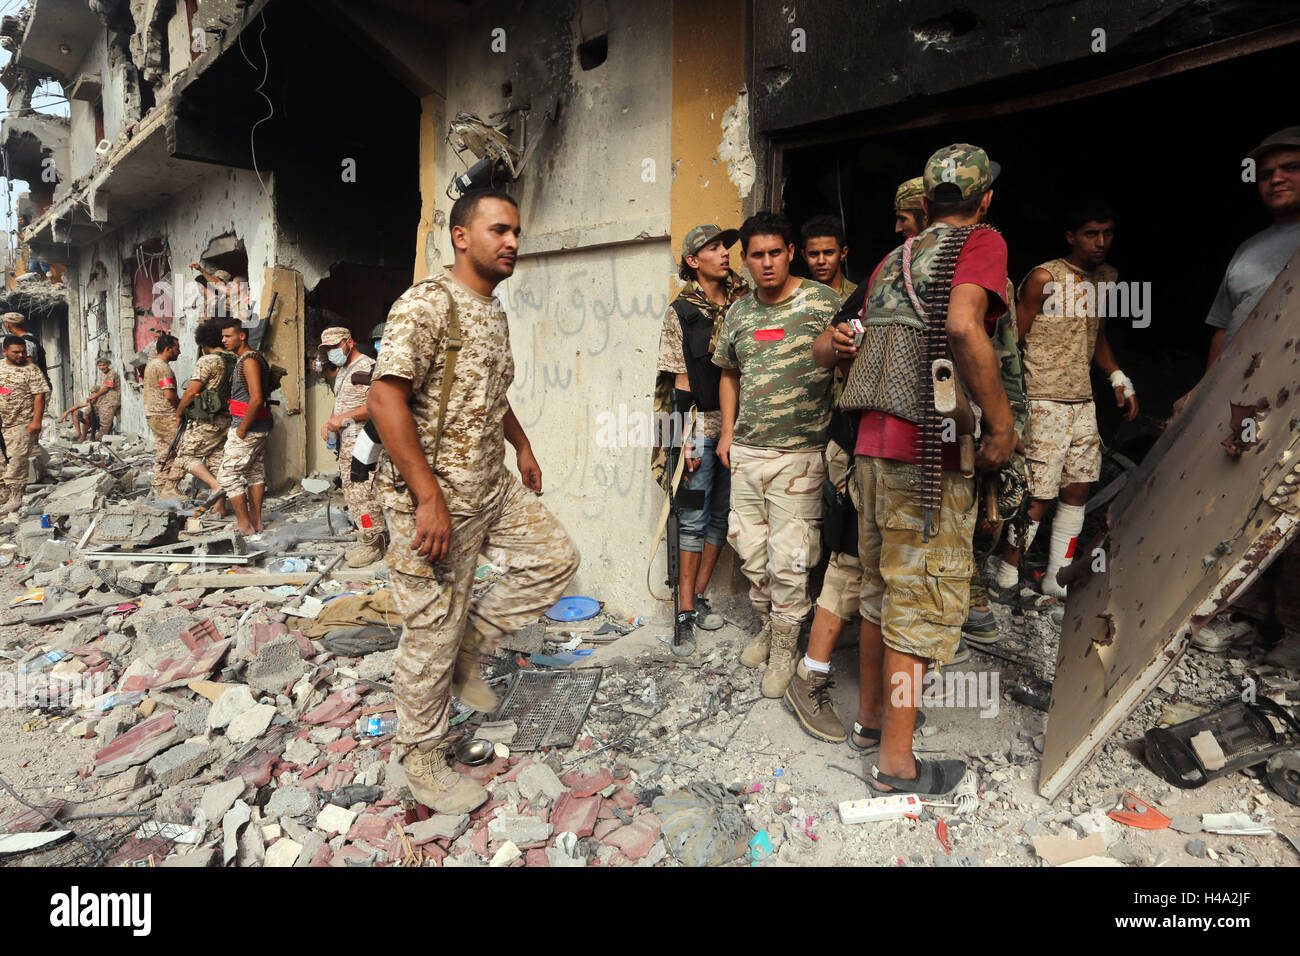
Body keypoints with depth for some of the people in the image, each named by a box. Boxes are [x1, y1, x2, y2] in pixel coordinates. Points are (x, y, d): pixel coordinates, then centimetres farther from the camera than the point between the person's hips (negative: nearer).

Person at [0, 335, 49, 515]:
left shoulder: (31, 370, -5)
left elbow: (39, 396, -10)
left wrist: (36, 421, -16)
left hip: (21, 425, -5)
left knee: (16, 462, -6)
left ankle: (15, 499, -1)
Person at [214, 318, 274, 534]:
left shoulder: (249, 360, -17)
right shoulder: (242, 359, 16)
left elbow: (256, 399, -25)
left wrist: (241, 430, -20)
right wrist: (234, 425, 19)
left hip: (249, 427, -11)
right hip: (259, 427, 11)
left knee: (228, 474, -5)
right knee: (255, 472, 13)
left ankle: (243, 524, -1)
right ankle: (256, 521, 20)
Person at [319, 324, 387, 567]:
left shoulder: (367, 366, -11)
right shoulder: (342, 370, 21)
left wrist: (343, 417, -23)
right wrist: (330, 423, 9)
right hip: (345, 442, 10)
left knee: (363, 495, -10)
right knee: (351, 494, 12)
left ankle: (372, 546, -2)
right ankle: (363, 542, 20)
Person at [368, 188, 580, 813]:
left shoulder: (495, 315, 13)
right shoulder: (428, 303, -16)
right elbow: (384, 397, -24)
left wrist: (522, 447, 26)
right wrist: (429, 498, -26)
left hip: (493, 486, 9)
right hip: (435, 496, -9)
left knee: (556, 557, 10)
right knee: (433, 629, 2)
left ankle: (471, 645, 22)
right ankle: (419, 757, 22)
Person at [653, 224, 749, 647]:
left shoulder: (743, 301, 11)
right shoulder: (682, 310, 1)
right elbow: (680, 379, -4)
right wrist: (685, 436, -11)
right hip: (702, 424, -4)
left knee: (723, 513, 8)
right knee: (695, 515, -1)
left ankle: (698, 597, 20)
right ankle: (686, 608, 7)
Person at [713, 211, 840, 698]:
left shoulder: (823, 302, -4)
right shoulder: (739, 312, 11)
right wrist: (727, 432, 16)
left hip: (798, 453, -5)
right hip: (745, 451, 5)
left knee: (788, 558, -3)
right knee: (750, 548, 12)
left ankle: (785, 648, 16)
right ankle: (769, 625, 34)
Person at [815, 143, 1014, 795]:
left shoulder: (892, 260, 19)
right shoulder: (982, 242, -3)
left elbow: (857, 344, 19)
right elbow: (963, 326, -23)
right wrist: (1001, 422, -18)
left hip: (872, 446, 8)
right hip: (928, 454, -7)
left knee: (880, 589, 18)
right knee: (923, 602, 1)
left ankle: (871, 717, 34)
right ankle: (896, 761, 10)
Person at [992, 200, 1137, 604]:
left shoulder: (1106, 277, 14)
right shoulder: (1044, 278, -10)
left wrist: (1119, 377, 14)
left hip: (1083, 402, 8)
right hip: (1044, 402, -8)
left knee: (1078, 489, 9)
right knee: (1038, 496, -8)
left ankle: (1058, 578, 20)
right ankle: (1005, 582, 5)